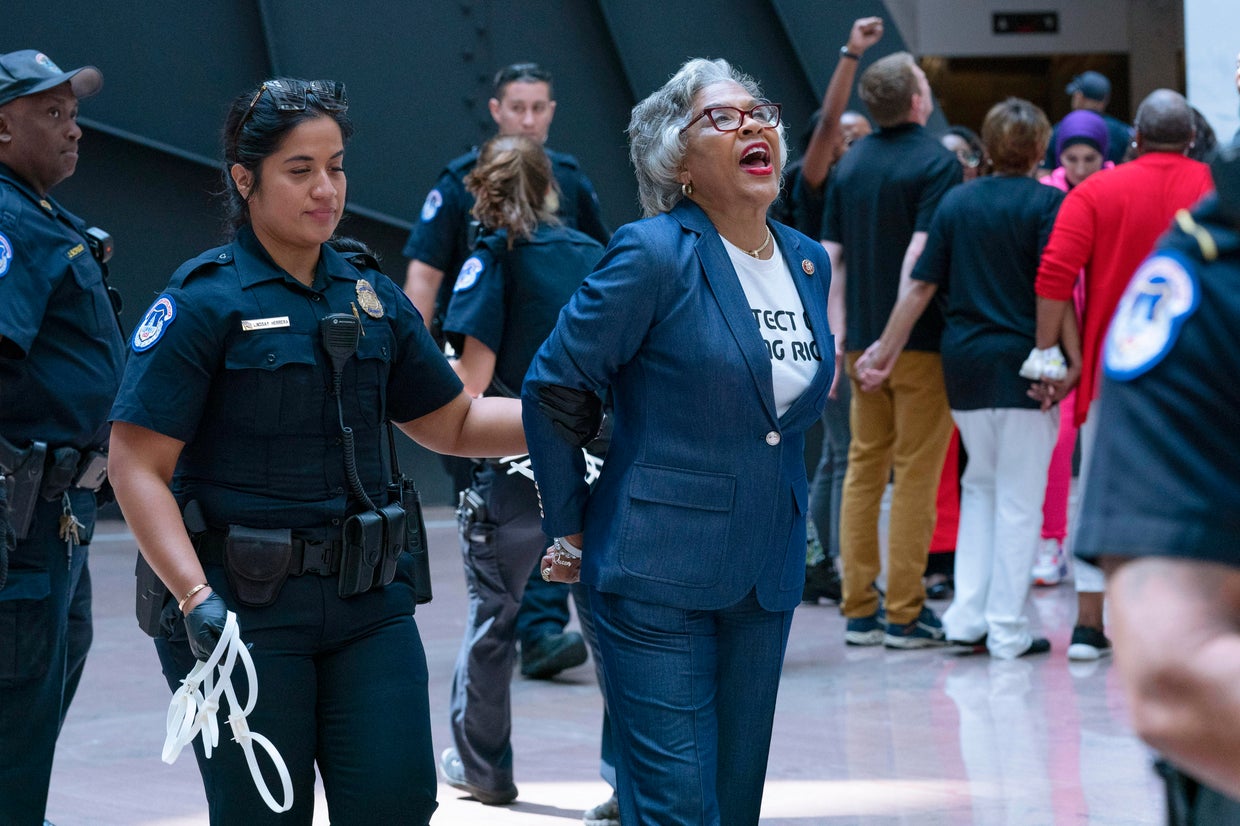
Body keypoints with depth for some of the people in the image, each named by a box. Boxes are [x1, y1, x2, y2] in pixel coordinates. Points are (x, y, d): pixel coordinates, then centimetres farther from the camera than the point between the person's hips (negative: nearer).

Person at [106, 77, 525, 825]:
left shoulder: (371, 296, 10)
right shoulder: (204, 302, -7)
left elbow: (453, 422, 20)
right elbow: (139, 467, -12)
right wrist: (196, 597, -23)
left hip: (368, 599, 5)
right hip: (245, 606, -5)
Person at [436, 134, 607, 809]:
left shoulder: (494, 258, -6)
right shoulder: (592, 254, 8)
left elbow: (471, 381, -13)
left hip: (517, 467, -4)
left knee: (492, 612, 13)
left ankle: (481, 764, 25)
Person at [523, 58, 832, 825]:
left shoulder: (807, 262, 8)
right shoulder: (655, 254, -12)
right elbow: (555, 389, -6)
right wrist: (572, 532, -1)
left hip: (767, 577, 6)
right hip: (660, 575, -6)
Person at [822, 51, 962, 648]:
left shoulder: (850, 164, 10)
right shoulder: (936, 163, -10)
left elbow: (831, 257, 9)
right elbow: (922, 254, -19)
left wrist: (839, 333, 9)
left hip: (862, 338, 6)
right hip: (919, 341, -6)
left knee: (863, 468, 11)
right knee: (916, 473, -1)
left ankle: (860, 610, 11)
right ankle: (905, 615, -1)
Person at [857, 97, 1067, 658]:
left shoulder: (957, 201, 6)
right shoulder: (1046, 202, -7)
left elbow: (922, 286, 4)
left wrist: (885, 351, 8)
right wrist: (1076, 360, -12)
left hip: (964, 360, 5)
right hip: (1022, 360, -4)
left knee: (980, 483, 19)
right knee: (1018, 496, 3)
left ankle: (967, 616, 11)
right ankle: (1007, 629, 4)